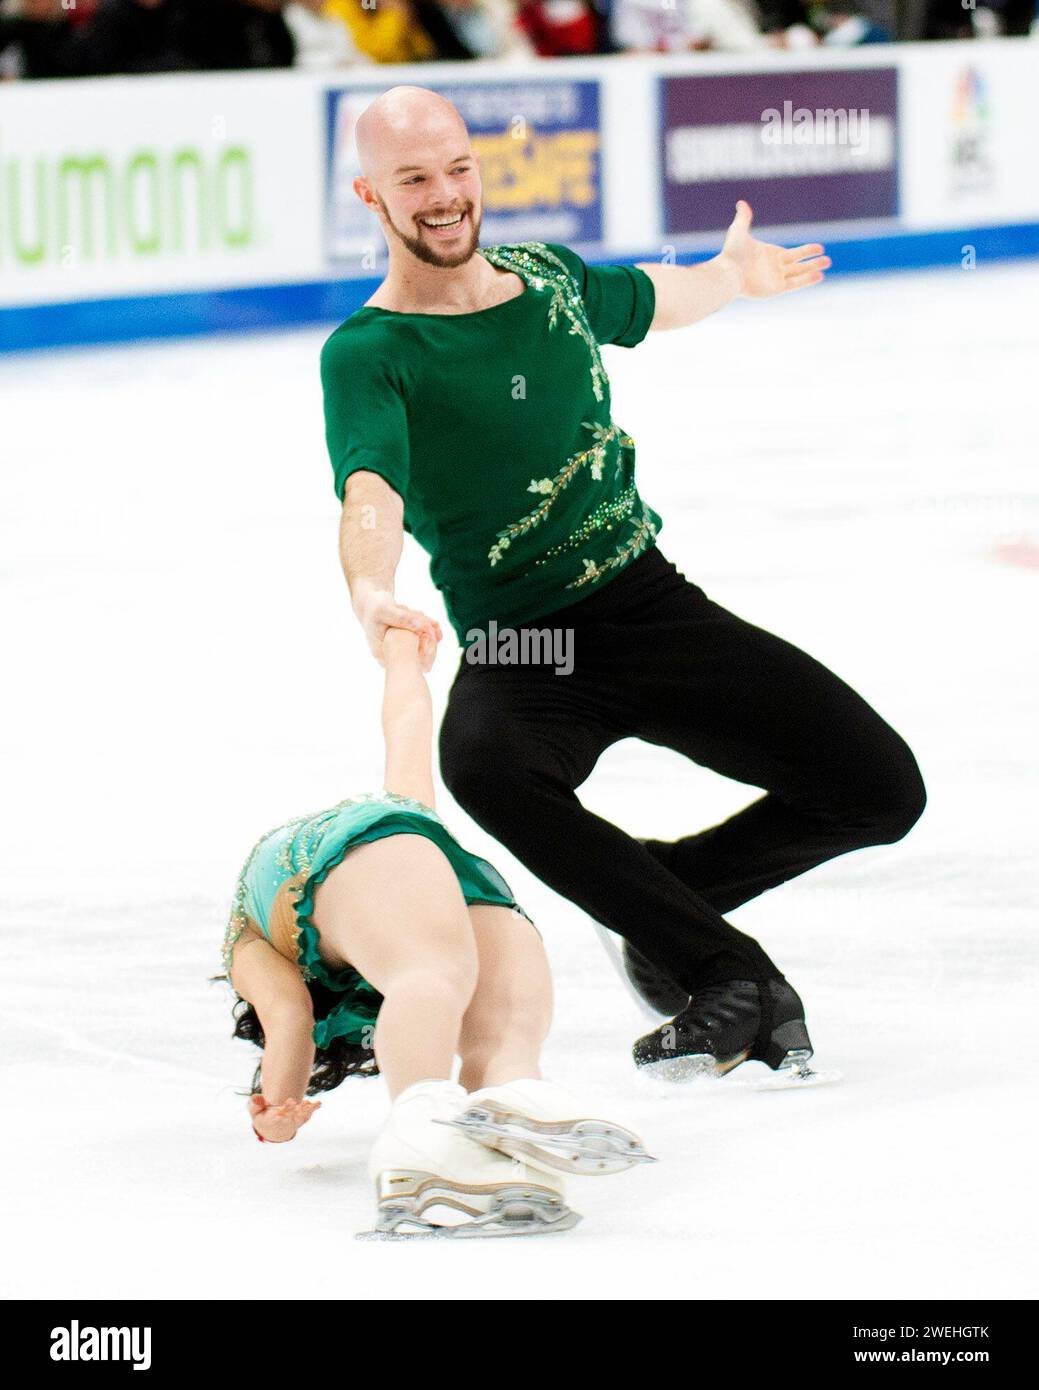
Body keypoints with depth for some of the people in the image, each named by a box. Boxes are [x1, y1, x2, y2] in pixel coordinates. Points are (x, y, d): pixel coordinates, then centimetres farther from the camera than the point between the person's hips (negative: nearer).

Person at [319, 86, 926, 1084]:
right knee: (482, 764, -40)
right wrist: (370, 593, -51)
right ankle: (730, 977, -26)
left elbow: (650, 301, 32)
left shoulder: (551, 280, 7)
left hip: (653, 604, 4)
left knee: (881, 791, -8)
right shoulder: (366, 355, -10)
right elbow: (371, 494, -29)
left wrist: (733, 275, 50)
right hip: (514, 654, -4)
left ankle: (668, 892, 15)